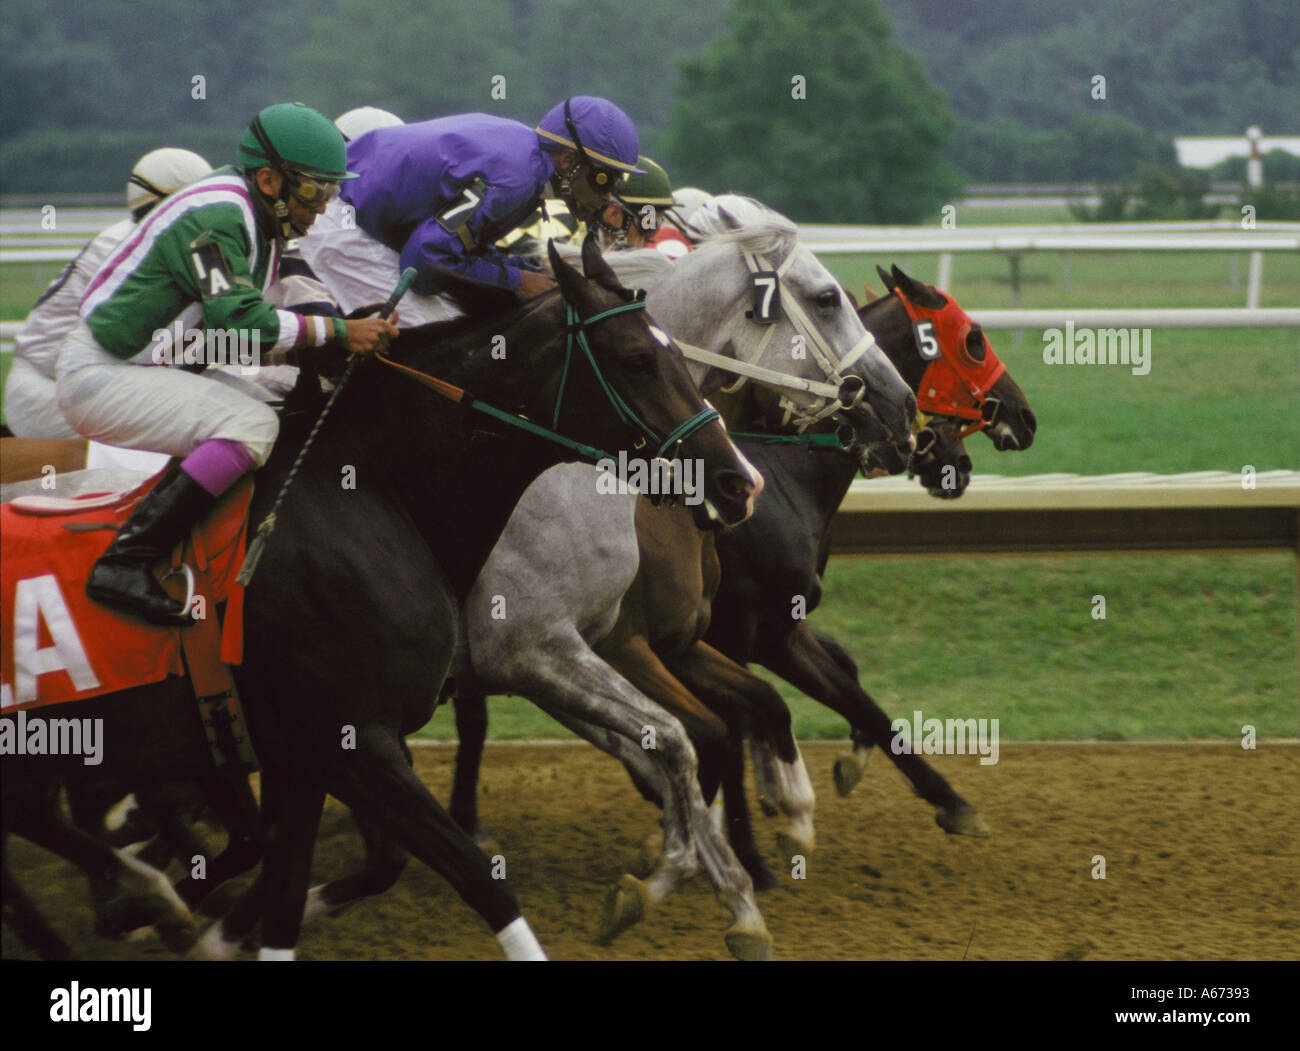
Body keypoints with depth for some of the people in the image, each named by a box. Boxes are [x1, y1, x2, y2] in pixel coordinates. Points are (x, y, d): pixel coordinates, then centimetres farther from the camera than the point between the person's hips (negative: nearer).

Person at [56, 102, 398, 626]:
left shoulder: (253, 219, 13)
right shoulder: (215, 216, -19)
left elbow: (245, 333, 16)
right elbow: (241, 322, -27)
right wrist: (338, 332, -22)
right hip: (100, 376, -10)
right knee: (251, 424, -24)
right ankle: (124, 563, -30)